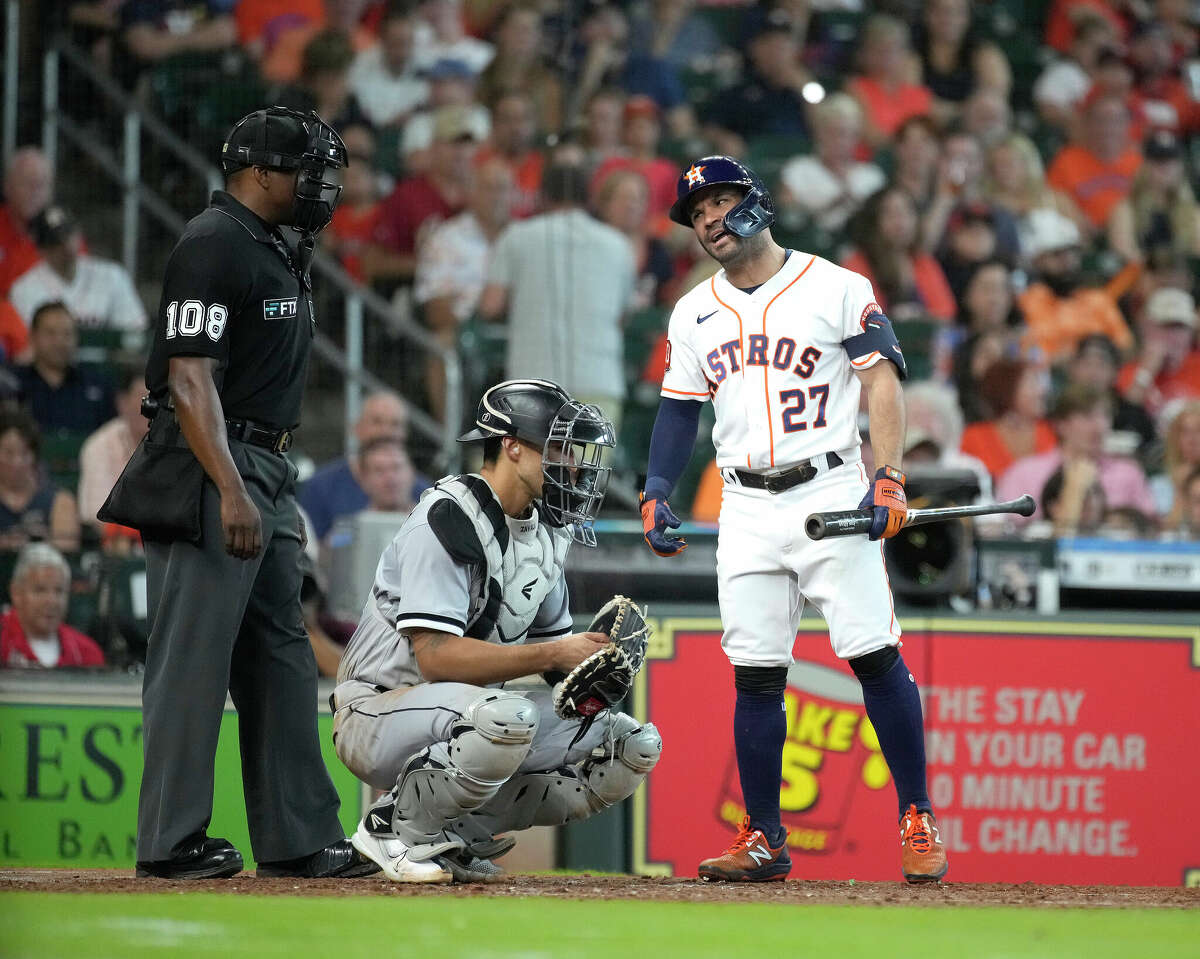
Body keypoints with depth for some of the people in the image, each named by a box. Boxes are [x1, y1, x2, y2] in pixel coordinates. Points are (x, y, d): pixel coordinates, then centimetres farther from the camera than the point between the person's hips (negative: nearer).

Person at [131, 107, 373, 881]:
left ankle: (298, 838, 13)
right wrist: (231, 492, -27)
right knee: (195, 656, -7)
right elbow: (190, 378, -20)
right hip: (212, 469, -10)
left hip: (268, 472, 10)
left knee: (281, 656, 10)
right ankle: (172, 840, -5)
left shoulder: (277, 254, 18)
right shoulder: (213, 246, -13)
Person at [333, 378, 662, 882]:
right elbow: (436, 655, -27)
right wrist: (555, 654, -28)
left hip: (471, 713, 9)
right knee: (507, 718, -39)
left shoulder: (547, 529, 10)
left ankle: (460, 834, 0)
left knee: (635, 746, -2)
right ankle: (399, 829, -14)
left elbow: (552, 641, 15)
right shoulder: (448, 517, -18)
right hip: (378, 712, -9)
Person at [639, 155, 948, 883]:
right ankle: (764, 841, 6)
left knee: (875, 655, -11)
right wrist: (657, 495, 7)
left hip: (832, 493, -4)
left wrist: (888, 480, -16)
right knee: (755, 675, 1)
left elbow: (883, 384, -5)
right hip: (748, 511, 4)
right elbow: (681, 409, 20)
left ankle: (919, 823, -6)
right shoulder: (694, 314, 15)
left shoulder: (837, 289, 0)